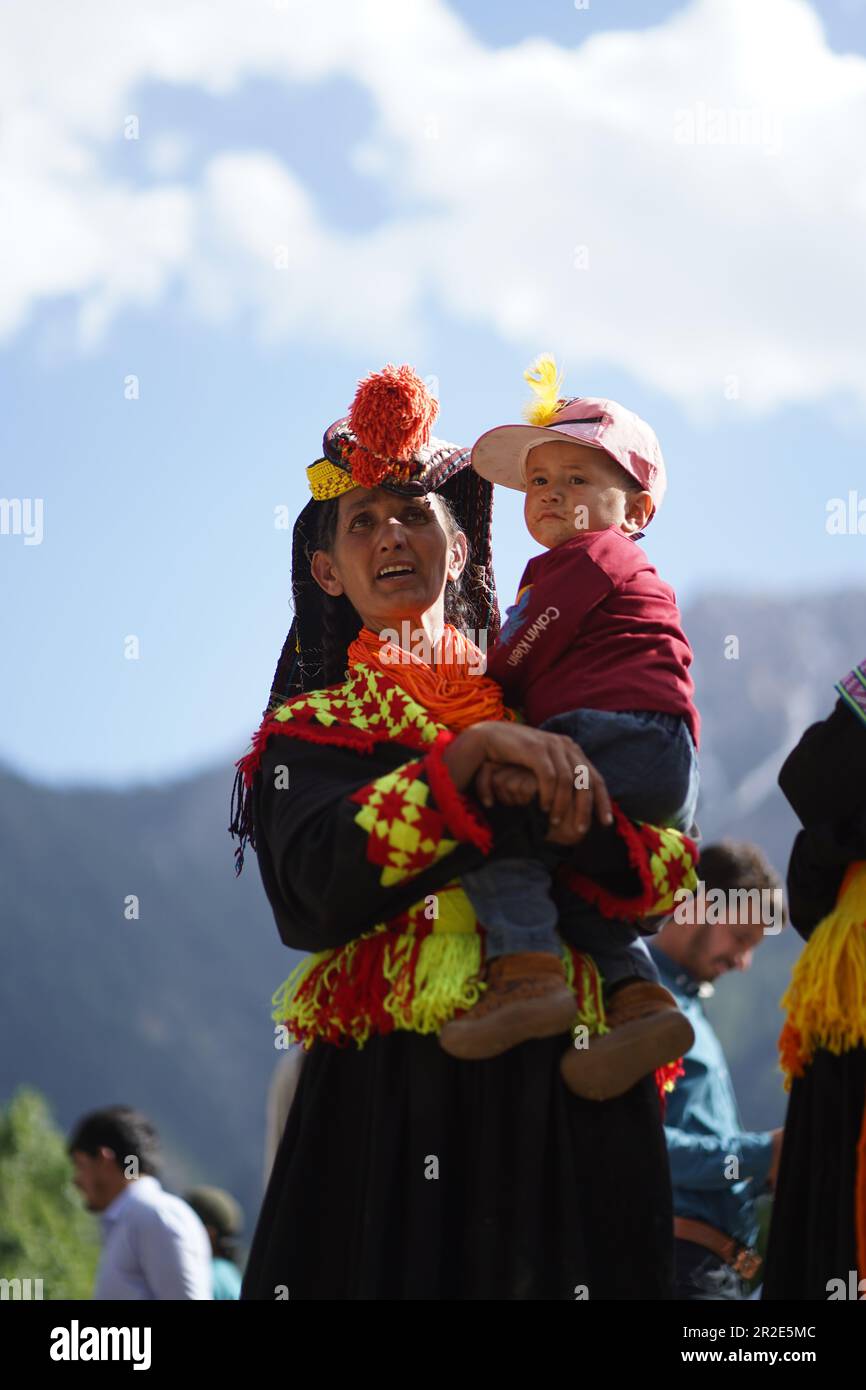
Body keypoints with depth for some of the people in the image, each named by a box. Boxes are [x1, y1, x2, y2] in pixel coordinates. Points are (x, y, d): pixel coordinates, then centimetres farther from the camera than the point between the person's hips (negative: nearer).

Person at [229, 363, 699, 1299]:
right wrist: (470, 754, -19)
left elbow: (666, 874, 4)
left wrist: (583, 820, -16)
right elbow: (322, 880, -13)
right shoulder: (311, 733, 9)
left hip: (566, 1100, 2)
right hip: (398, 1098, -2)